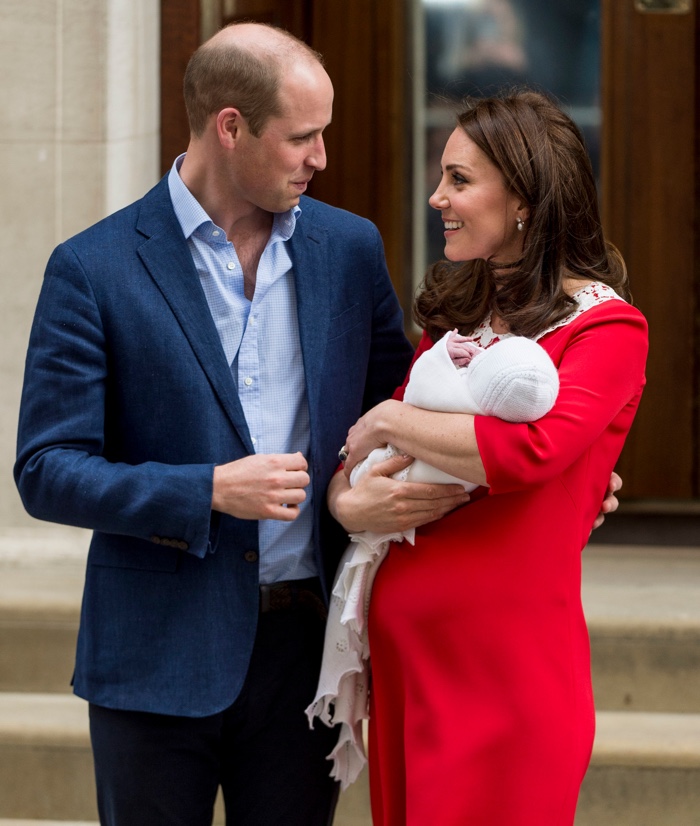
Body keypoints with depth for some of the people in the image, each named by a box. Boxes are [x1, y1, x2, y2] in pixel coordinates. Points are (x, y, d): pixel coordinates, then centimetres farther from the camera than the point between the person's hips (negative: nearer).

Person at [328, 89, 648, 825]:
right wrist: (346, 499, -7)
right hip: (405, 648, 7)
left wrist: (388, 421, -12)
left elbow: (531, 451, -25)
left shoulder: (607, 327, -8)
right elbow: (357, 450, 17)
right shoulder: (452, 315, 15)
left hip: (506, 661, -7)